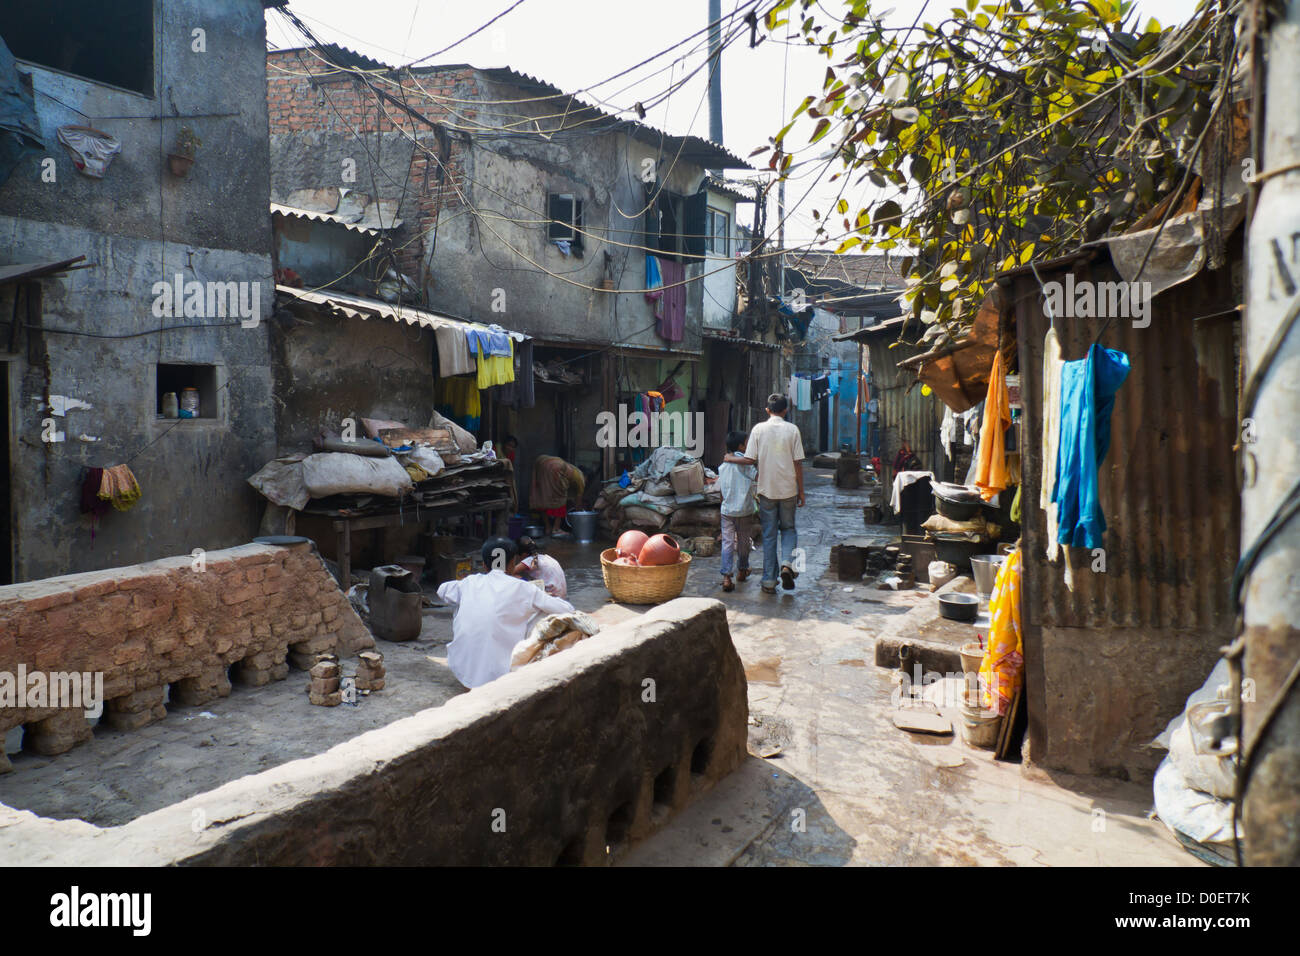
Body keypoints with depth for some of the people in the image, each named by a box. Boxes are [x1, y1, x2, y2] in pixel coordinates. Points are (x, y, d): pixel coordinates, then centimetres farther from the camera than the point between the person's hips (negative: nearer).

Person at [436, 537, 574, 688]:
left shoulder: (470, 582, 5)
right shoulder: (522, 588, -5)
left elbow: (442, 591, 26)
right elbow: (568, 611, -1)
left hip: (461, 671, 3)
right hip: (497, 674, -3)